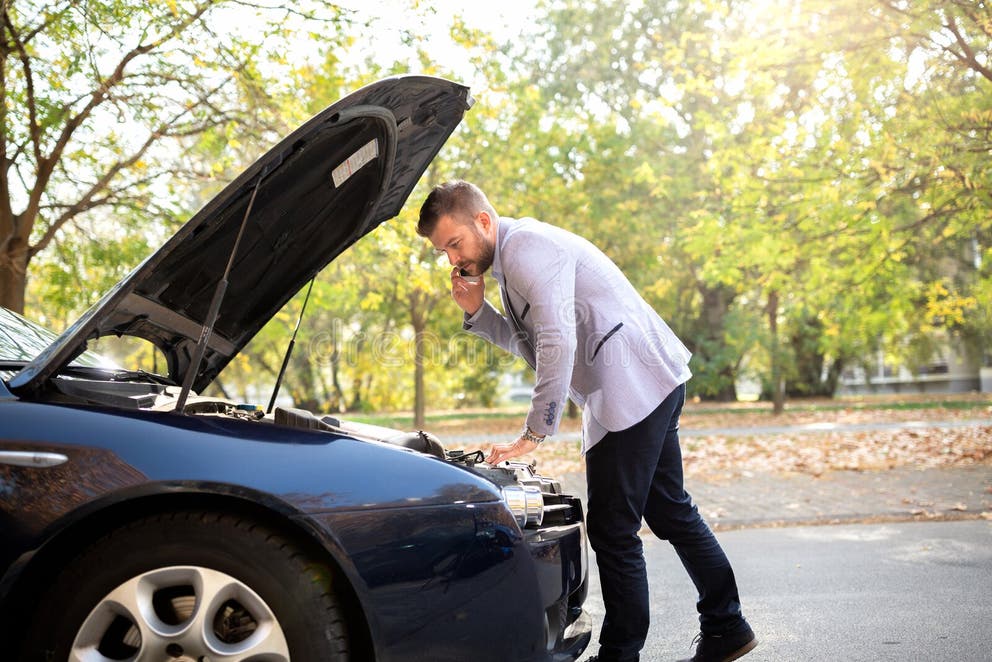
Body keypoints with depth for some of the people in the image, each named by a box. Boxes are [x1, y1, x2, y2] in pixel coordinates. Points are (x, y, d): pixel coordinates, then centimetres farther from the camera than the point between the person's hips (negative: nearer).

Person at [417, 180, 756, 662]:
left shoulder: (527, 245, -15)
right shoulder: (512, 258, 18)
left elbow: (558, 343, -24)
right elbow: (533, 345, 20)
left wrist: (534, 434, -22)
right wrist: (477, 313, 6)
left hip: (635, 384, -11)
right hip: (656, 387, 11)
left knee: (612, 528, -5)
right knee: (670, 510, 18)